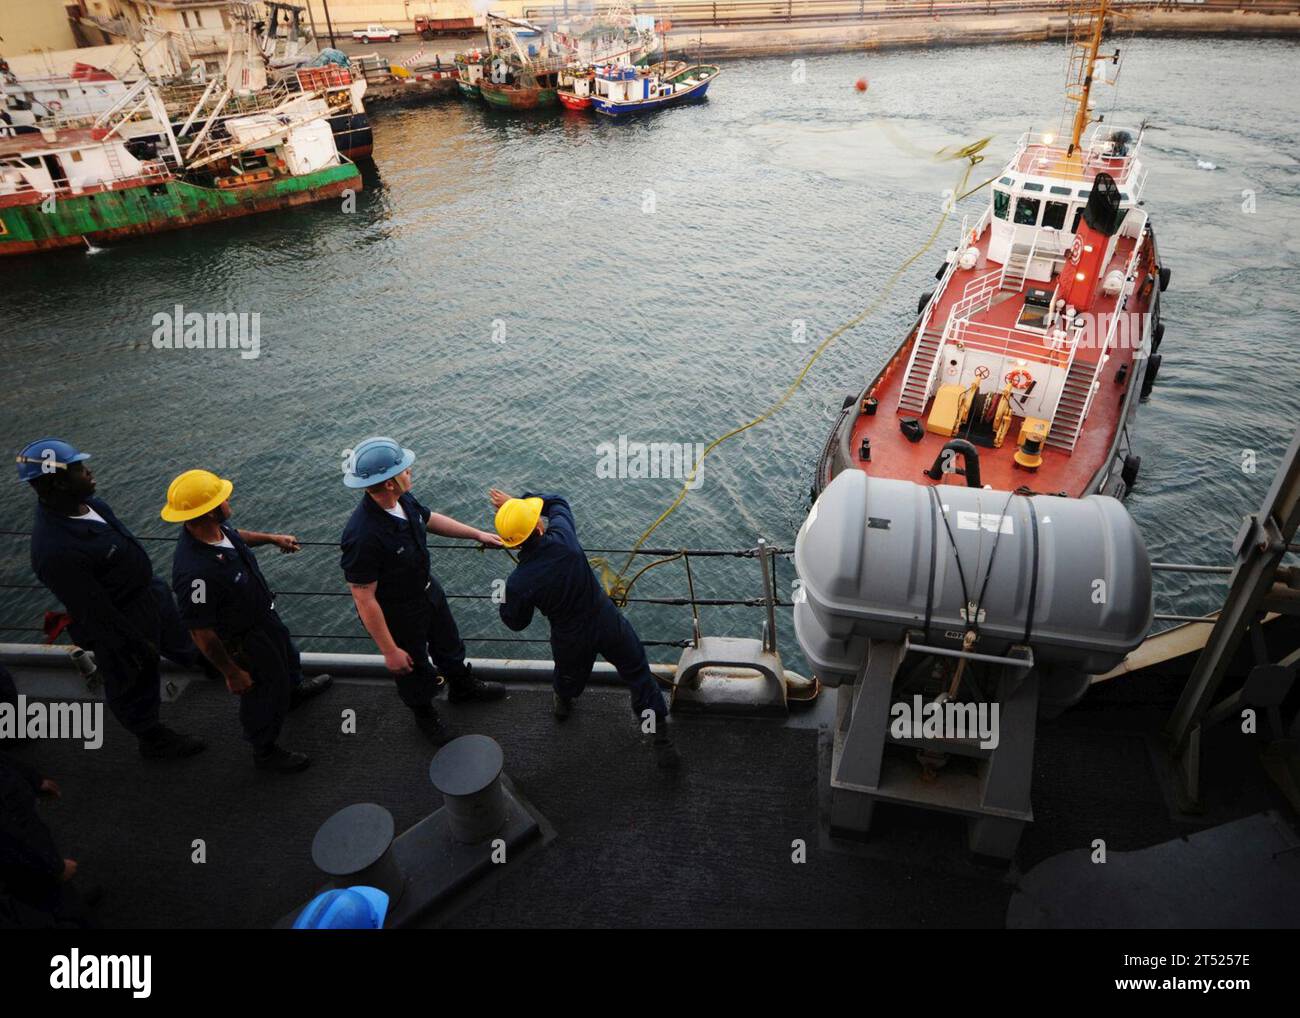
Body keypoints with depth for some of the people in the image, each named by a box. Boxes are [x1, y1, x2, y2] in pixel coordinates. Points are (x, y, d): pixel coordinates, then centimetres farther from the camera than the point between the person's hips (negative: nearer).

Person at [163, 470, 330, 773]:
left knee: (286, 656, 35)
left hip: (263, 613, 8)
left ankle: (294, 689, 68)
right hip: (244, 639, -8)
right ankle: (266, 753, 44)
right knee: (266, 695, 16)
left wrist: (272, 538, 17)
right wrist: (232, 673, -21)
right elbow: (201, 633, -32)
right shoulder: (195, 571, -43)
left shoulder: (217, 527, -18)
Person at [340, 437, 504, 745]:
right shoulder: (363, 537, -41)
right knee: (413, 667, 22)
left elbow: (430, 519, 7)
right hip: (398, 613, -7)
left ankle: (463, 686, 60)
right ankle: (425, 714, 53)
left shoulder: (403, 500, -17)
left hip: (428, 589, 7)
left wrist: (478, 534, 11)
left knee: (448, 642, 30)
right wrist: (389, 651, -23)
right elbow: (364, 601, -31)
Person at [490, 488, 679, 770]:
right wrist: (514, 500, -1)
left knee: (568, 674, 34)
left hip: (570, 641, 1)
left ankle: (563, 704, 66)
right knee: (639, 676, 15)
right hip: (609, 624, -1)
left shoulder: (518, 583, -28)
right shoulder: (563, 538, -27)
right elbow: (557, 503, -3)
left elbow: (517, 623, -7)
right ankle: (661, 740, 22)